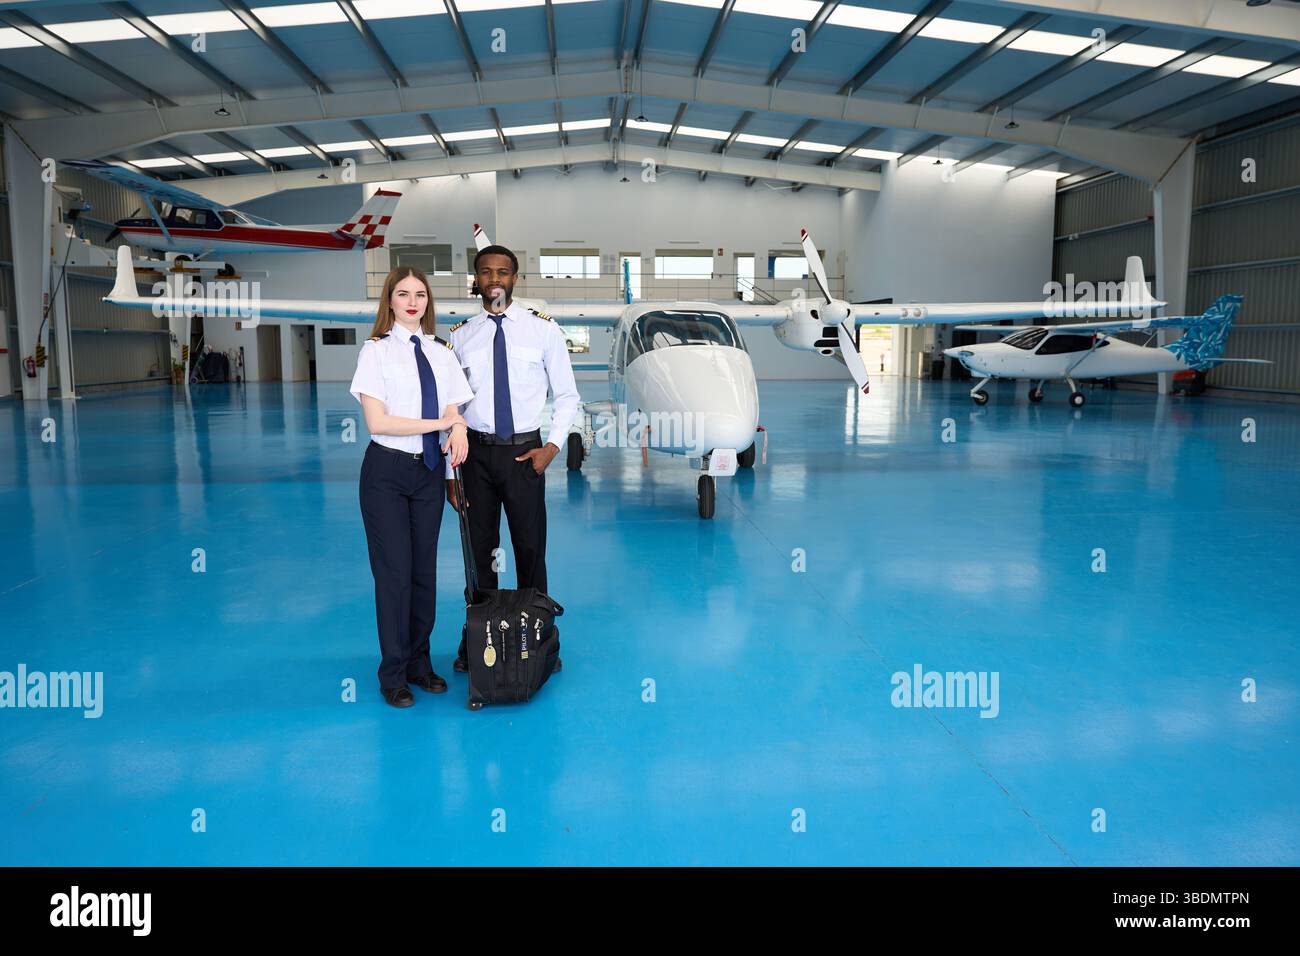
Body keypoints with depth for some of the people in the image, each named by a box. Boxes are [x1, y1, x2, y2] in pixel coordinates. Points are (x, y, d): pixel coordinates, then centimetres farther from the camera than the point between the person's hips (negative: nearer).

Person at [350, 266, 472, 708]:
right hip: (388, 472, -4)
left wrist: (458, 428, -17)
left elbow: (454, 411, 7)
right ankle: (393, 673, 15)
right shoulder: (376, 352, -6)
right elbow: (377, 422, -13)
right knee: (394, 572, 0)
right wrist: (438, 423, -15)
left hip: (430, 470, 4)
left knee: (425, 570, 10)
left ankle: (419, 662, 24)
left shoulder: (441, 353, 8)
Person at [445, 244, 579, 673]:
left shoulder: (543, 328, 0)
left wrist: (553, 446, -7)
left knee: (531, 549, 6)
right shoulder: (460, 336, 4)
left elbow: (567, 395, 6)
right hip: (477, 452, 1)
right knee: (480, 549, 10)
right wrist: (449, 471, 2)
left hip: (525, 452, -1)